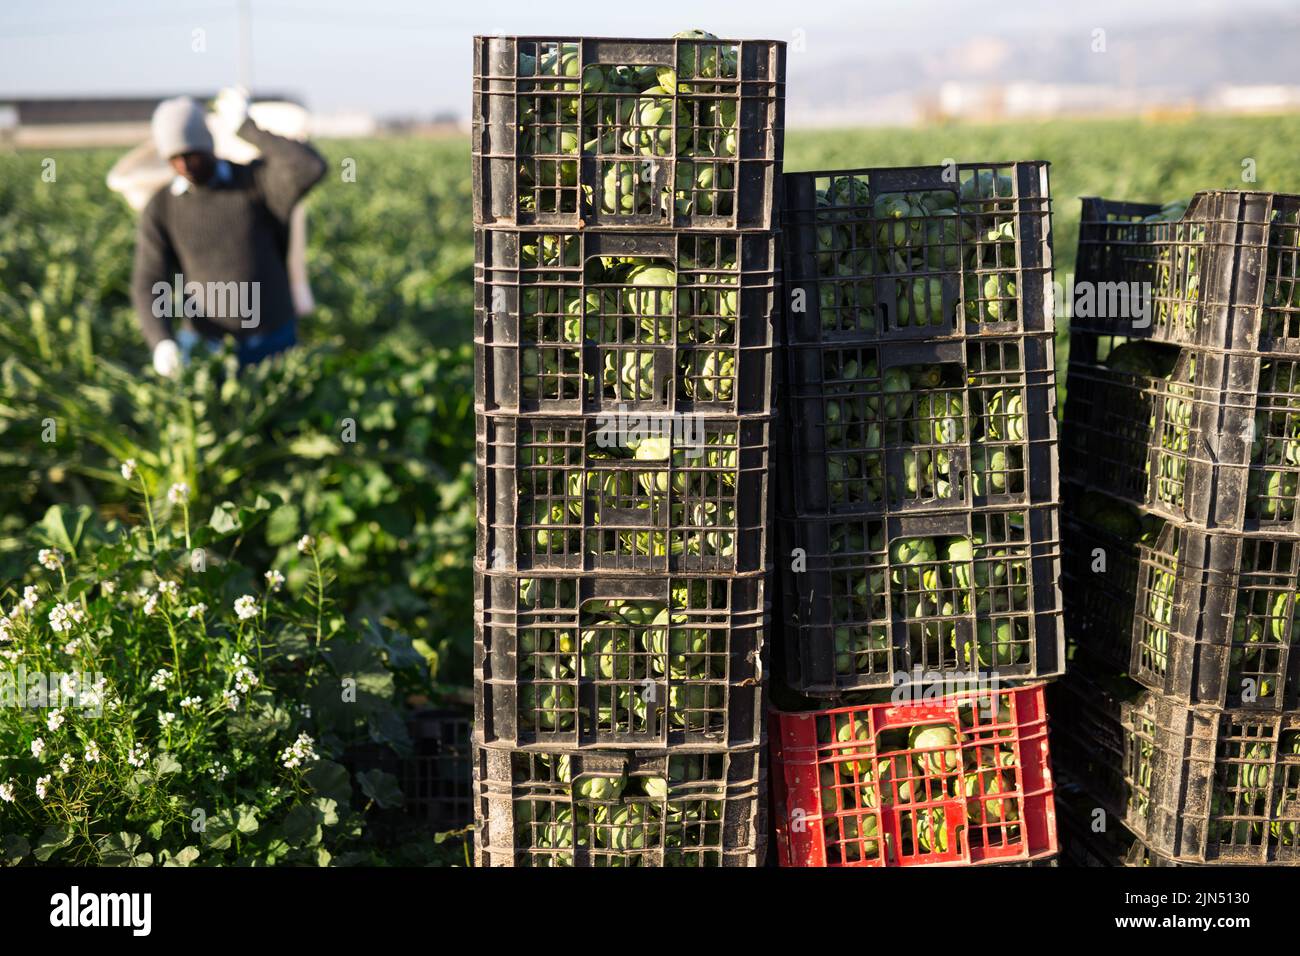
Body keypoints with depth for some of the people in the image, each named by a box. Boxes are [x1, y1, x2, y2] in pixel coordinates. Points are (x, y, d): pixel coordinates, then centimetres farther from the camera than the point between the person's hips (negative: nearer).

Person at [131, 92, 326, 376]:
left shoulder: (257, 179, -8)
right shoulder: (159, 210, -4)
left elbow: (311, 169, -31)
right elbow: (148, 290, -9)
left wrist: (245, 128, -20)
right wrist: (162, 344, -30)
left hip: (271, 344, -1)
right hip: (207, 349, 1)